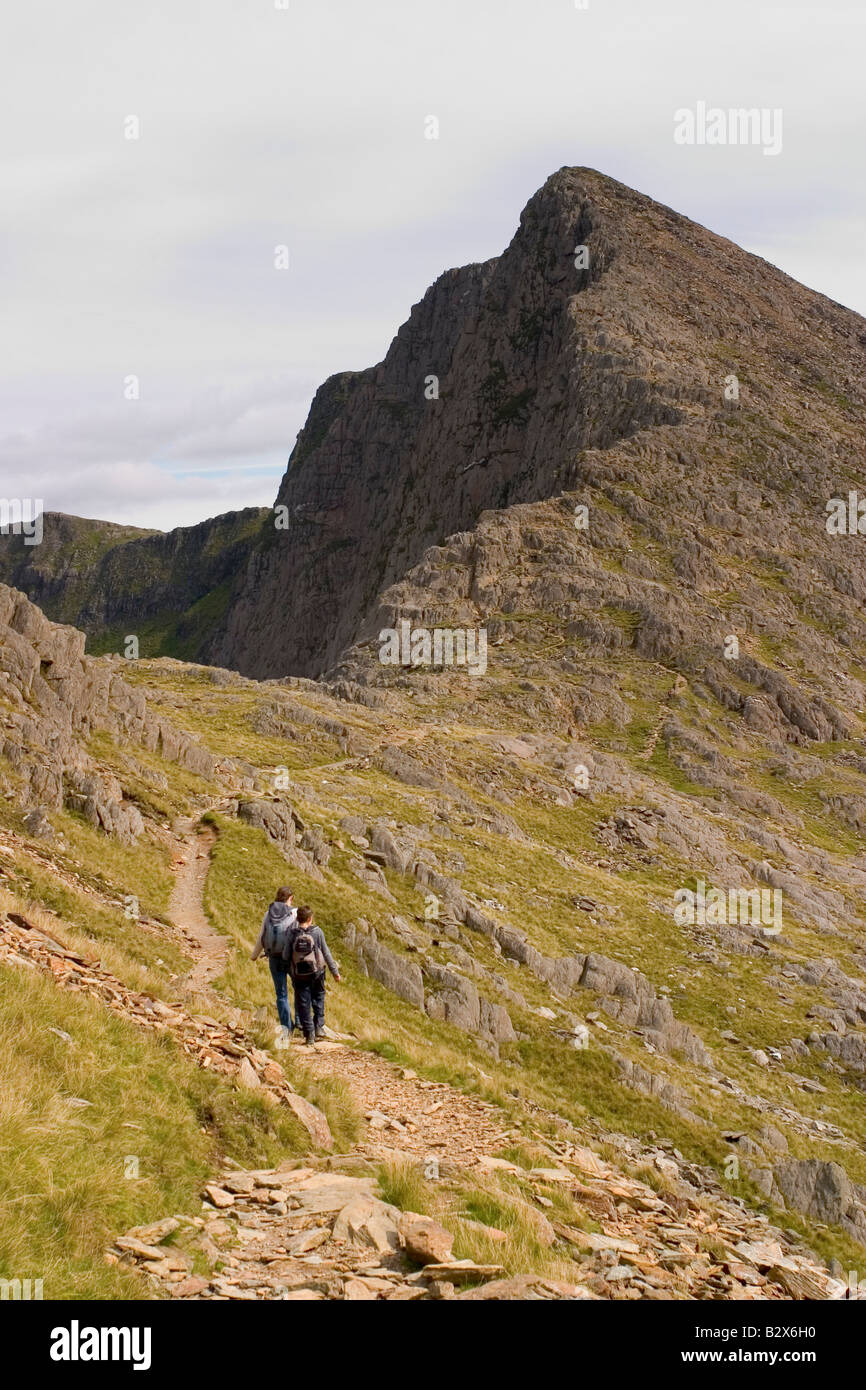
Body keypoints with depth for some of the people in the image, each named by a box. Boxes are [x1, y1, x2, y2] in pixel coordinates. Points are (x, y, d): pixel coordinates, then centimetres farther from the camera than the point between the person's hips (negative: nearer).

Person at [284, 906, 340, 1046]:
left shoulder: (292, 934, -8)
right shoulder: (317, 932, -9)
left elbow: (286, 956, -5)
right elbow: (326, 953, -4)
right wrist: (335, 971, 5)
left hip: (299, 975, 0)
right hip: (316, 972, 0)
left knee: (304, 1004, 8)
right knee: (318, 999, 21)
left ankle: (309, 1035, 8)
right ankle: (319, 1027, 14)